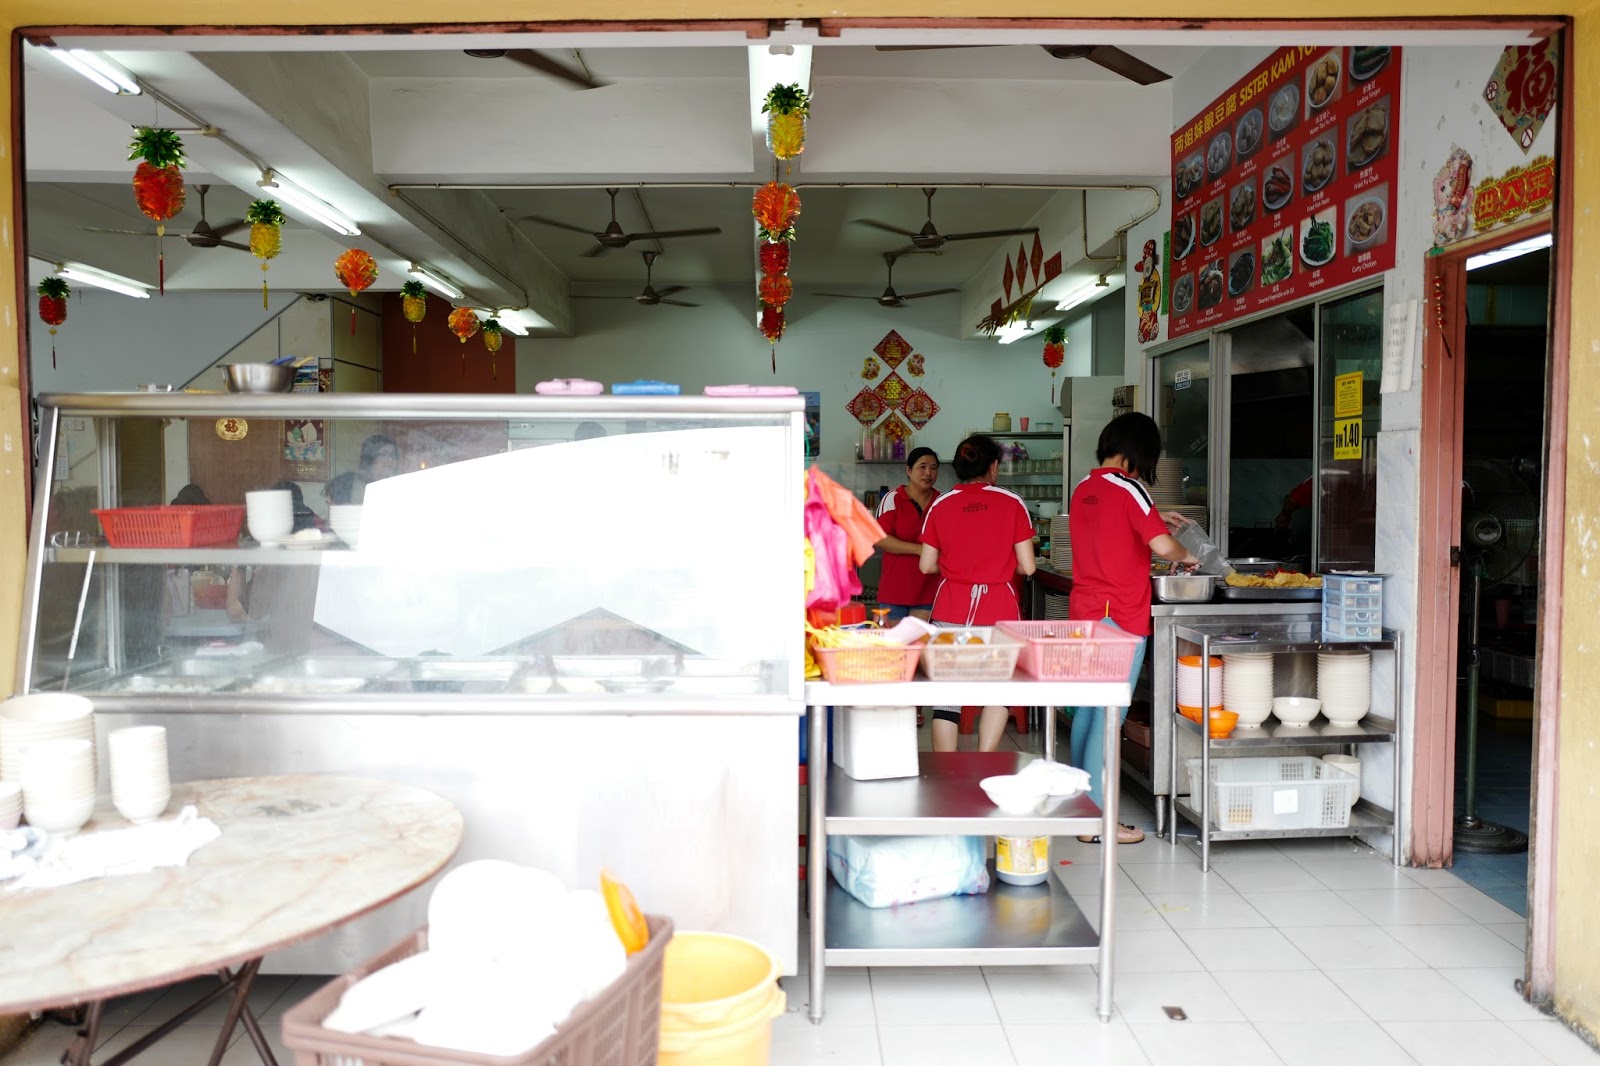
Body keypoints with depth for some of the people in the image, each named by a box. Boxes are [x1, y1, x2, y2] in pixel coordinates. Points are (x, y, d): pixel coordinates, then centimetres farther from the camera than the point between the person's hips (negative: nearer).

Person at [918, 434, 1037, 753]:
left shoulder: (940, 505, 2)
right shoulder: (1012, 503, -2)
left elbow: (927, 565, 4)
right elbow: (1027, 566, -2)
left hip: (951, 609, 1)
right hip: (998, 609, -1)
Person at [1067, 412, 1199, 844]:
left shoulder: (1083, 489, 11)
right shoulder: (1128, 490, -13)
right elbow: (1162, 546, -22)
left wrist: (1154, 518, 24)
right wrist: (1185, 554, -2)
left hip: (1084, 612, 8)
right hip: (1119, 618, -8)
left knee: (1087, 710, 15)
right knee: (1110, 717, -4)